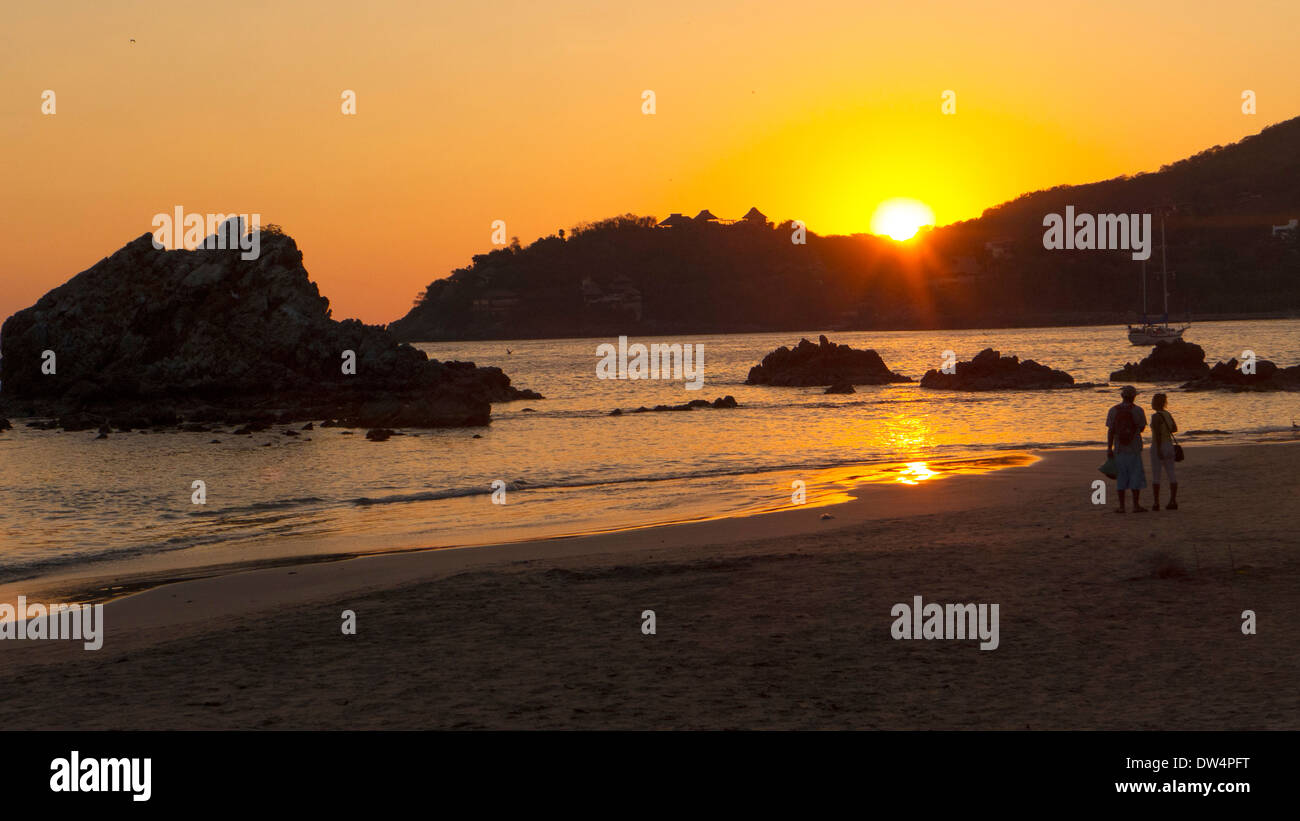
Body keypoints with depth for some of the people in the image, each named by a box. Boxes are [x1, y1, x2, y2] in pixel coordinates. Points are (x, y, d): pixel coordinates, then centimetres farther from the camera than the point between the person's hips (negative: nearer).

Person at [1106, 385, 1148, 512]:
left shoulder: (1113, 411, -2)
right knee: (1136, 477, 3)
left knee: (1121, 478, 7)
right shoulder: (1138, 410, -6)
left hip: (1119, 449, 2)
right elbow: (1142, 428, 4)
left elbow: (1110, 431, -5)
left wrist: (1109, 449, -2)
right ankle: (1136, 505, -1)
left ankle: (1121, 506, 5)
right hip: (1134, 449, -2)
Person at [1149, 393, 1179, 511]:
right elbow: (1175, 428, 17)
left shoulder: (1156, 416, -16)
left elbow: (1157, 433, -22)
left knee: (1156, 475, -1)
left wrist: (1158, 450, -23)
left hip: (1158, 447, -7)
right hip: (1169, 445, 7)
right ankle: (1173, 501, 4)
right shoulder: (1168, 414, 7)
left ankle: (1156, 502, -3)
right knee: (1171, 474, 6)